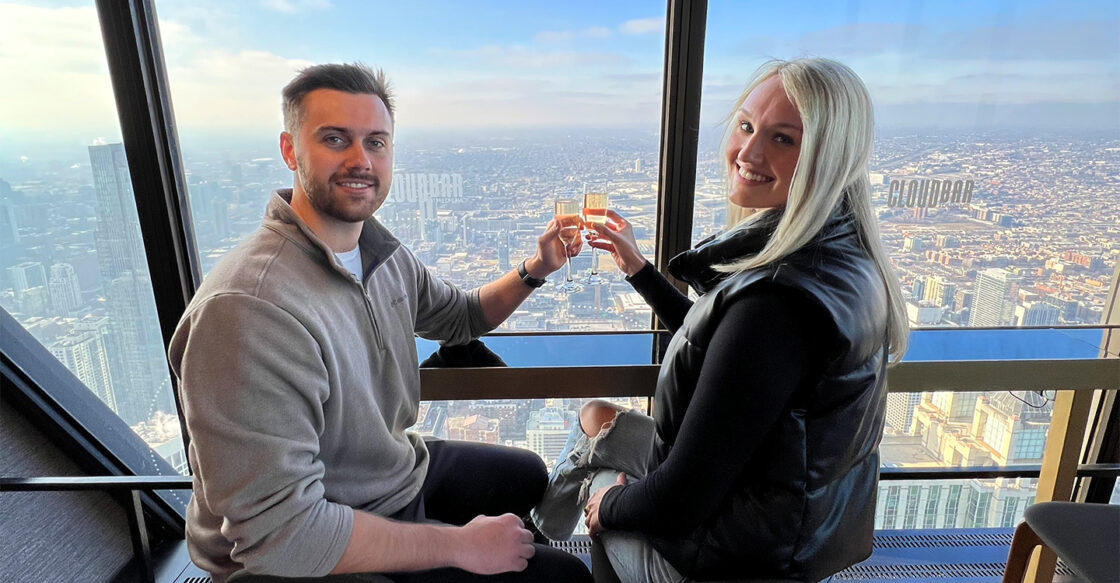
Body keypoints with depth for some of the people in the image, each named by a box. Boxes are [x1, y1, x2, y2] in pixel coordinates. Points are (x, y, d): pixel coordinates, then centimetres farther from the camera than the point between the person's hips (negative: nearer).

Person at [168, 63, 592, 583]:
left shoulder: (385, 253, -5)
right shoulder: (249, 309, -33)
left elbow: (460, 317, 14)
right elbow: (280, 531, -32)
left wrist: (534, 270, -5)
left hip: (400, 468, 8)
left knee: (528, 475, 26)